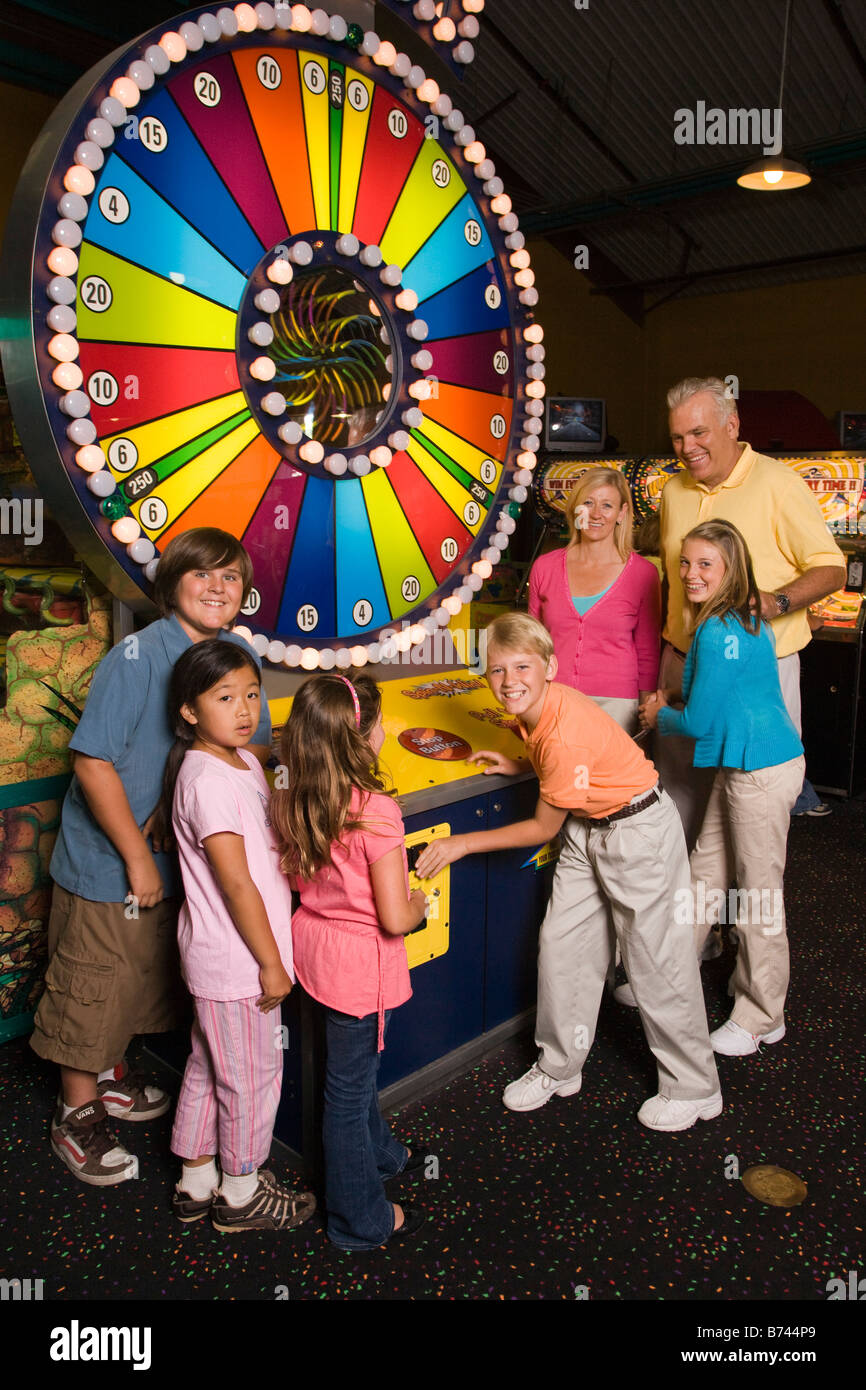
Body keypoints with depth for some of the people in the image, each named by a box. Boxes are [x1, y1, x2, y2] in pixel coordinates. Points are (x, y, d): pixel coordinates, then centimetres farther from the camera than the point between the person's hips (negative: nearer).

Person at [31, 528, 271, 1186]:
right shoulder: (138, 656, -23)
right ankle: (78, 1112, 32)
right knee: (92, 985, 9)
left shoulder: (236, 653, -2)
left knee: (145, 977, 23)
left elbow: (255, 742, 10)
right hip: (106, 860, -6)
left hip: (175, 856, 7)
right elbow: (93, 763, -23)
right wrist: (138, 859, -19)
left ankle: (108, 1074, 48)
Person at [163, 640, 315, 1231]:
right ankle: (241, 1192, 32)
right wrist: (271, 962, -17)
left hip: (226, 954, 9)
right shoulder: (207, 779, -24)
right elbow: (236, 882, -23)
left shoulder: (244, 763, 5)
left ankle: (197, 1181, 41)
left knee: (209, 1066, 22)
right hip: (236, 959, -9)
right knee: (253, 1074, 10)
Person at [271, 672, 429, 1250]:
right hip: (359, 961, -7)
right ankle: (361, 1219, 33)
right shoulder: (375, 813, -29)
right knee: (349, 1087, 11)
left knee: (356, 1065, 28)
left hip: (315, 938, 7)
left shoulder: (291, 802, -8)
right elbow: (395, 919, -25)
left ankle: (380, 1152, 53)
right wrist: (418, 903, -5)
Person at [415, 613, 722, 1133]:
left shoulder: (564, 736, -33)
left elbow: (543, 828, -20)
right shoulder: (535, 706, -7)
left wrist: (463, 844, -14)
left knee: (656, 959, 2)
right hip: (587, 827, 9)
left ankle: (694, 1090, 22)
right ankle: (558, 1069, 27)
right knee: (561, 943, 9)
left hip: (640, 831, -9)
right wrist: (520, 767, 0)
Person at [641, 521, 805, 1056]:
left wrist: (661, 718, 3)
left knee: (757, 891, 3)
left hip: (762, 772, -10)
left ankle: (761, 1017, 19)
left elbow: (700, 721, -17)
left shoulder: (719, 633, -21)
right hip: (740, 765, 10)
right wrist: (667, 710, 8)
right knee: (706, 873, 17)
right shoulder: (744, 620, 9)